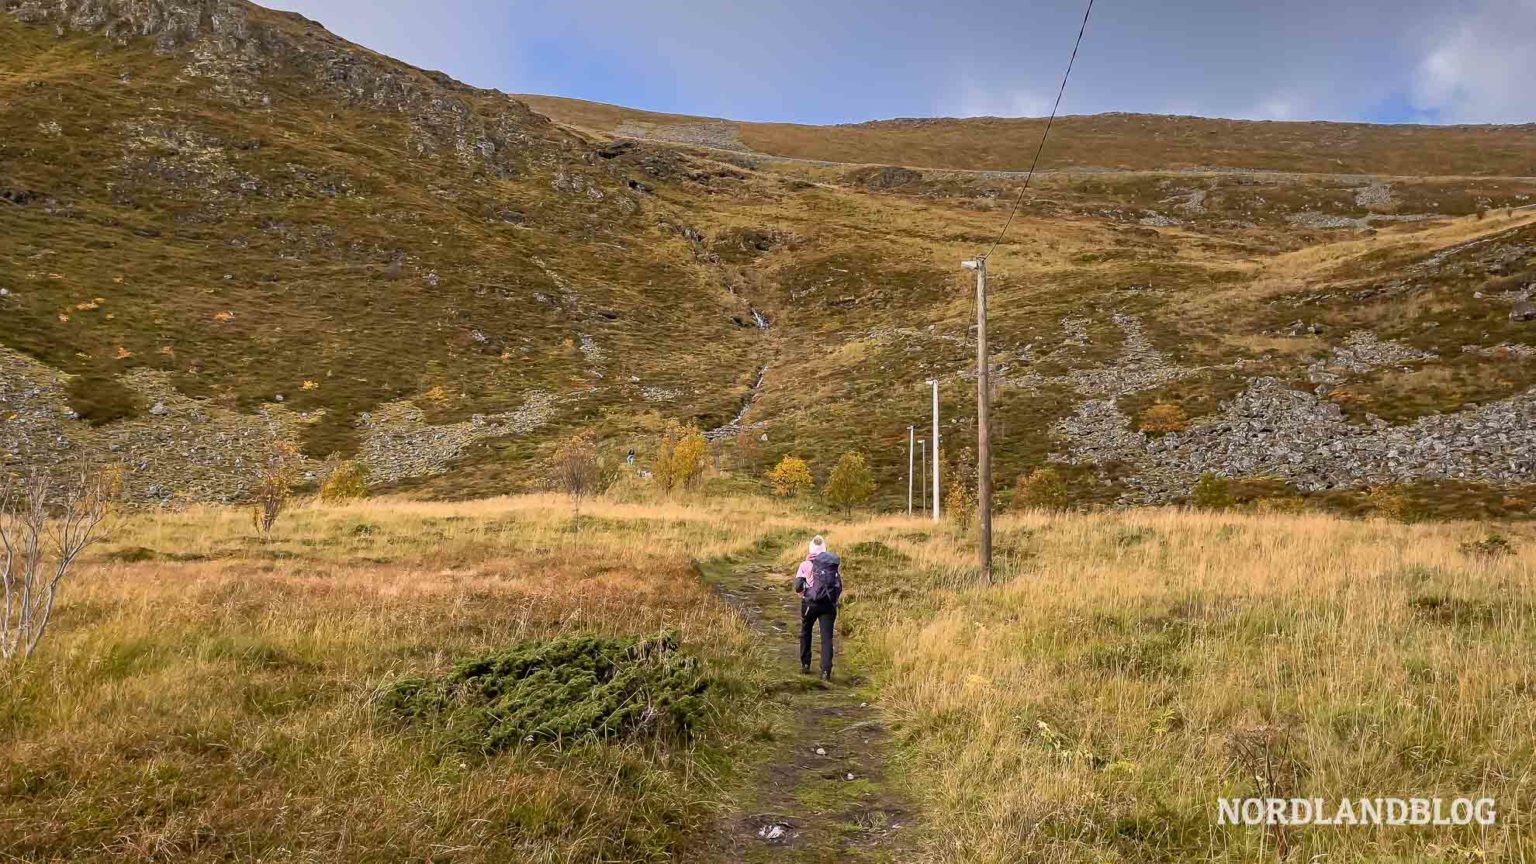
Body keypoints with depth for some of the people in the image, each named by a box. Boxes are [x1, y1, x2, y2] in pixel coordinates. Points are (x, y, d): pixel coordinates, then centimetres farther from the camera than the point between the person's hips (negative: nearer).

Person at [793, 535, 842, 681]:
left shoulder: (806, 565, -2)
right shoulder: (835, 563, 6)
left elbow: (797, 587, -3)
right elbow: (840, 587, 9)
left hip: (810, 603, -1)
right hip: (829, 604, 1)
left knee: (805, 633, 22)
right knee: (827, 637, 1)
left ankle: (805, 664, 27)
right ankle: (826, 670, -10)